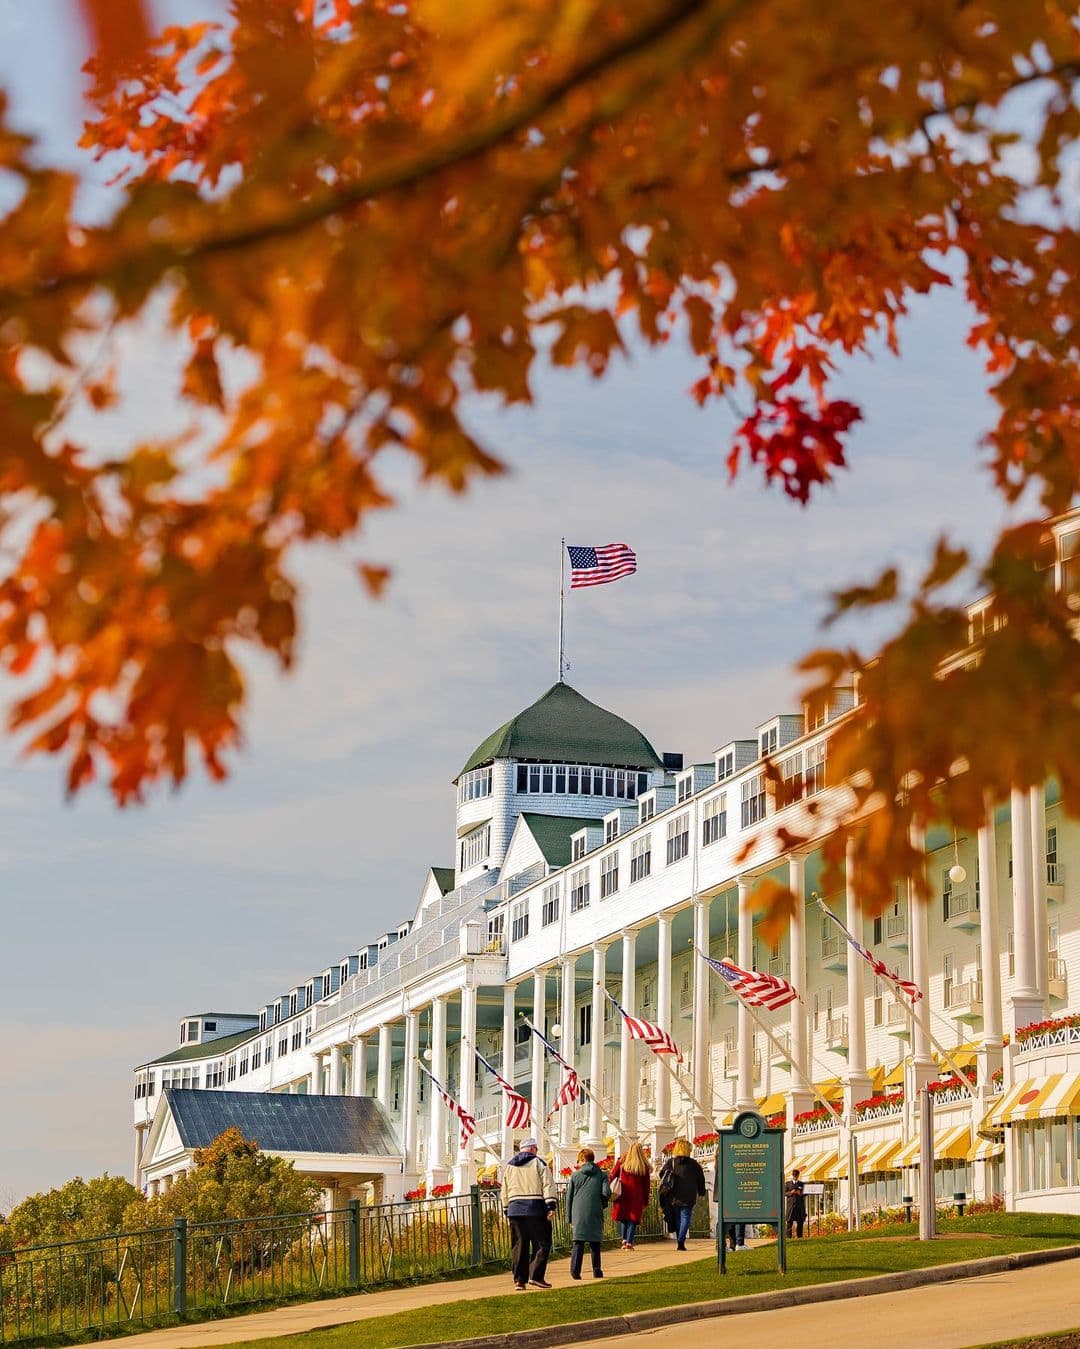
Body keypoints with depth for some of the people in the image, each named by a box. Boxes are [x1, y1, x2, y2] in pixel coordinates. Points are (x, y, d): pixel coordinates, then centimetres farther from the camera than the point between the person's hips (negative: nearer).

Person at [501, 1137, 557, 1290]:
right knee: (541, 1243, 1)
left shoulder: (509, 1166, 17)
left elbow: (504, 1191, 20)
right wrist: (551, 1207, -10)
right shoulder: (538, 1163, 1)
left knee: (519, 1246, 8)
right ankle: (536, 1276, -10)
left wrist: (507, 1211, 26)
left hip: (515, 1210, 5)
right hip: (535, 1209, -5)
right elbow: (548, 1185, -8)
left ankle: (519, 1280, 5)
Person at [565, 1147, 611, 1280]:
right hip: (595, 1213, 0)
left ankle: (575, 1270, -10)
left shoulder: (575, 1175, 7)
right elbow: (606, 1192, -9)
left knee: (577, 1243, 1)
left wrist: (569, 1218, 14)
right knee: (595, 1243, 12)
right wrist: (602, 1204, 13)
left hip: (578, 1214, 0)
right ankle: (597, 1270, 11)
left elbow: (569, 1198, 8)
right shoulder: (601, 1175, 5)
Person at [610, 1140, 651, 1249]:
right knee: (633, 1219, 4)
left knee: (622, 1218, 14)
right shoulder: (644, 1166, 3)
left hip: (622, 1195, 0)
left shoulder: (622, 1161, 2)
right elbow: (646, 1186, 6)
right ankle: (629, 1243, -2)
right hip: (637, 1196, 0)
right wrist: (645, 1202, 12)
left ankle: (624, 1239, 3)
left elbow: (613, 1176, 1)